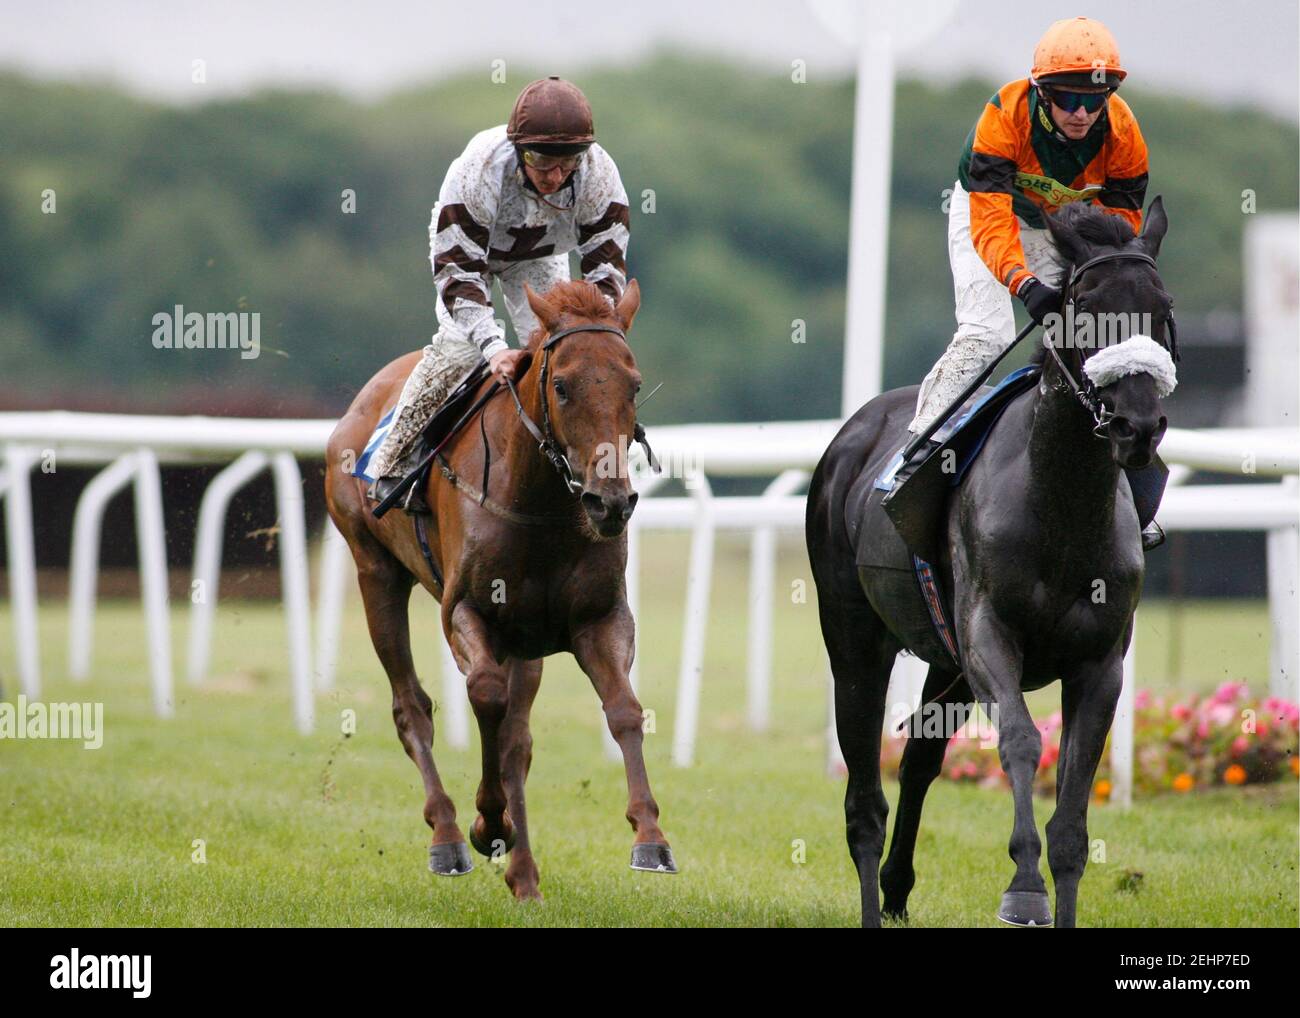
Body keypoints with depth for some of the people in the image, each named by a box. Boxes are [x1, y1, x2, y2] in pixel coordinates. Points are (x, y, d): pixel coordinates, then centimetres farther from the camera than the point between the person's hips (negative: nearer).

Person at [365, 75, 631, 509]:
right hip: (466, 247, -3)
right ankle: (394, 465, -10)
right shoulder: (479, 169, -44)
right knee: (460, 344, -21)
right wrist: (493, 346, -52)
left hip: (540, 256, 3)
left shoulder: (599, 175, -35)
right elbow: (457, 268, -40)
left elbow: (606, 266, -27)